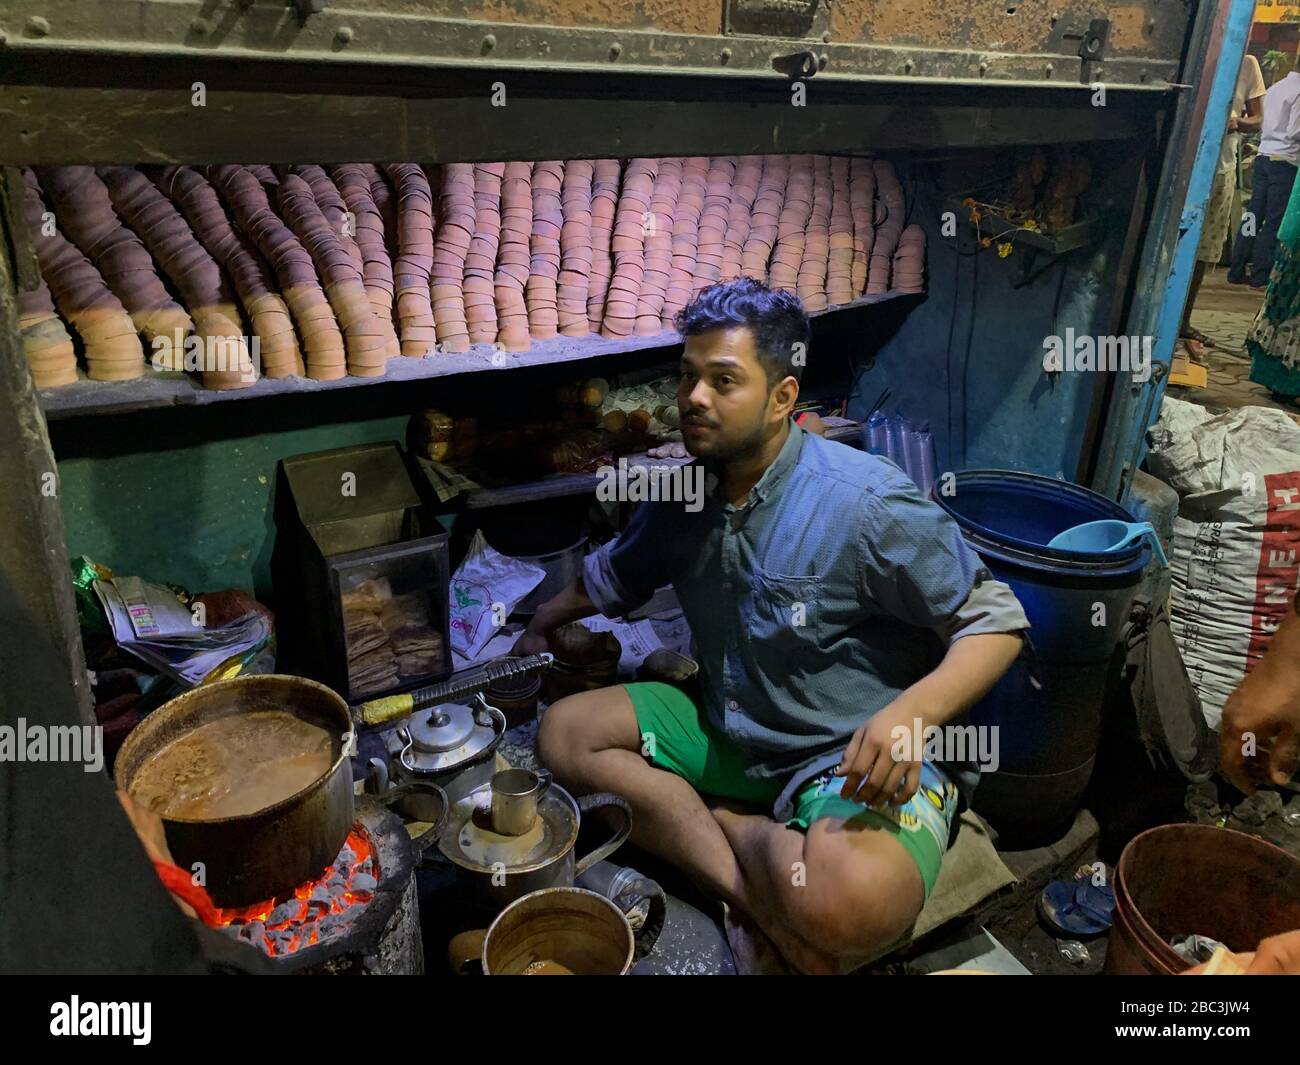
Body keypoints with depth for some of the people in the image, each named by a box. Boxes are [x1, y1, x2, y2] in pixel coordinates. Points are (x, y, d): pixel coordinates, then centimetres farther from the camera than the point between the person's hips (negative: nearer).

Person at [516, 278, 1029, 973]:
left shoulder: (866, 503, -20)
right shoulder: (684, 496, 2)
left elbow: (996, 622, -15)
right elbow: (614, 575, 23)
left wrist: (910, 715, -32)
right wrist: (542, 625, 32)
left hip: (860, 761, -7)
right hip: (730, 732, 7)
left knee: (844, 907, -38)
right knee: (565, 732, -6)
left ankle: (735, 830, -4)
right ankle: (753, 892, -14)